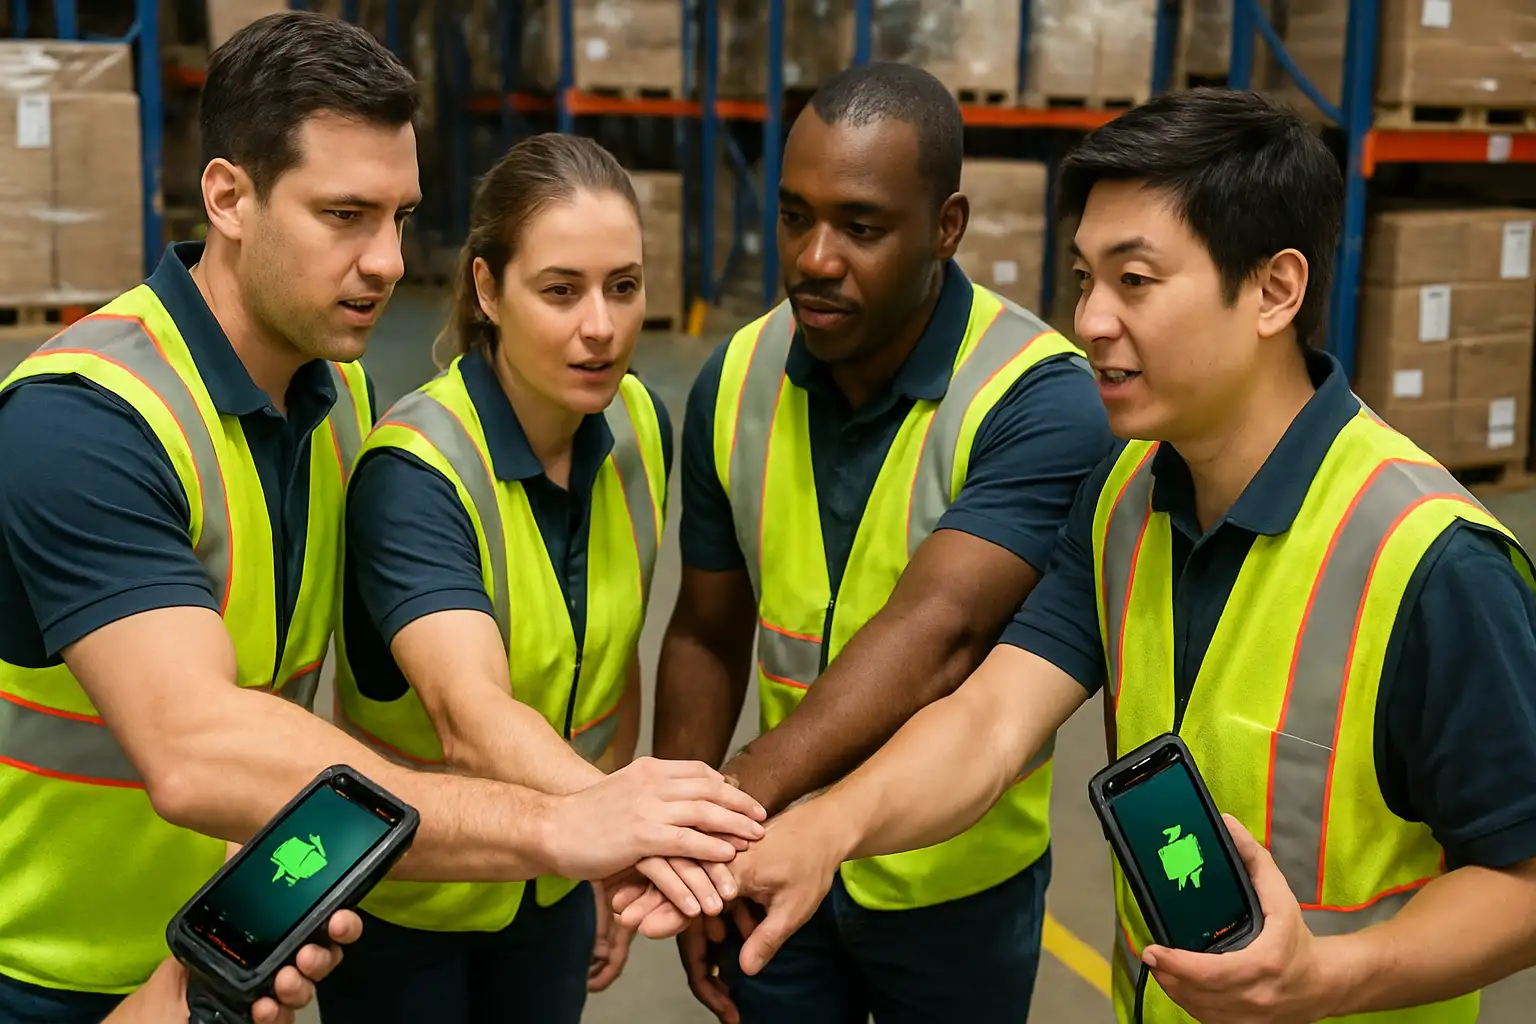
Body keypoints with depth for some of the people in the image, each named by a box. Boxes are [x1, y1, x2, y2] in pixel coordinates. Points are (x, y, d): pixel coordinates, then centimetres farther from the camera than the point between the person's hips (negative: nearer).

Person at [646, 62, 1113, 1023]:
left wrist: (738, 796, -47)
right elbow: (706, 637, 2)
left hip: (956, 882, -3)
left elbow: (938, 630, -36)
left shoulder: (1042, 399, -23)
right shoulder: (736, 381, -7)